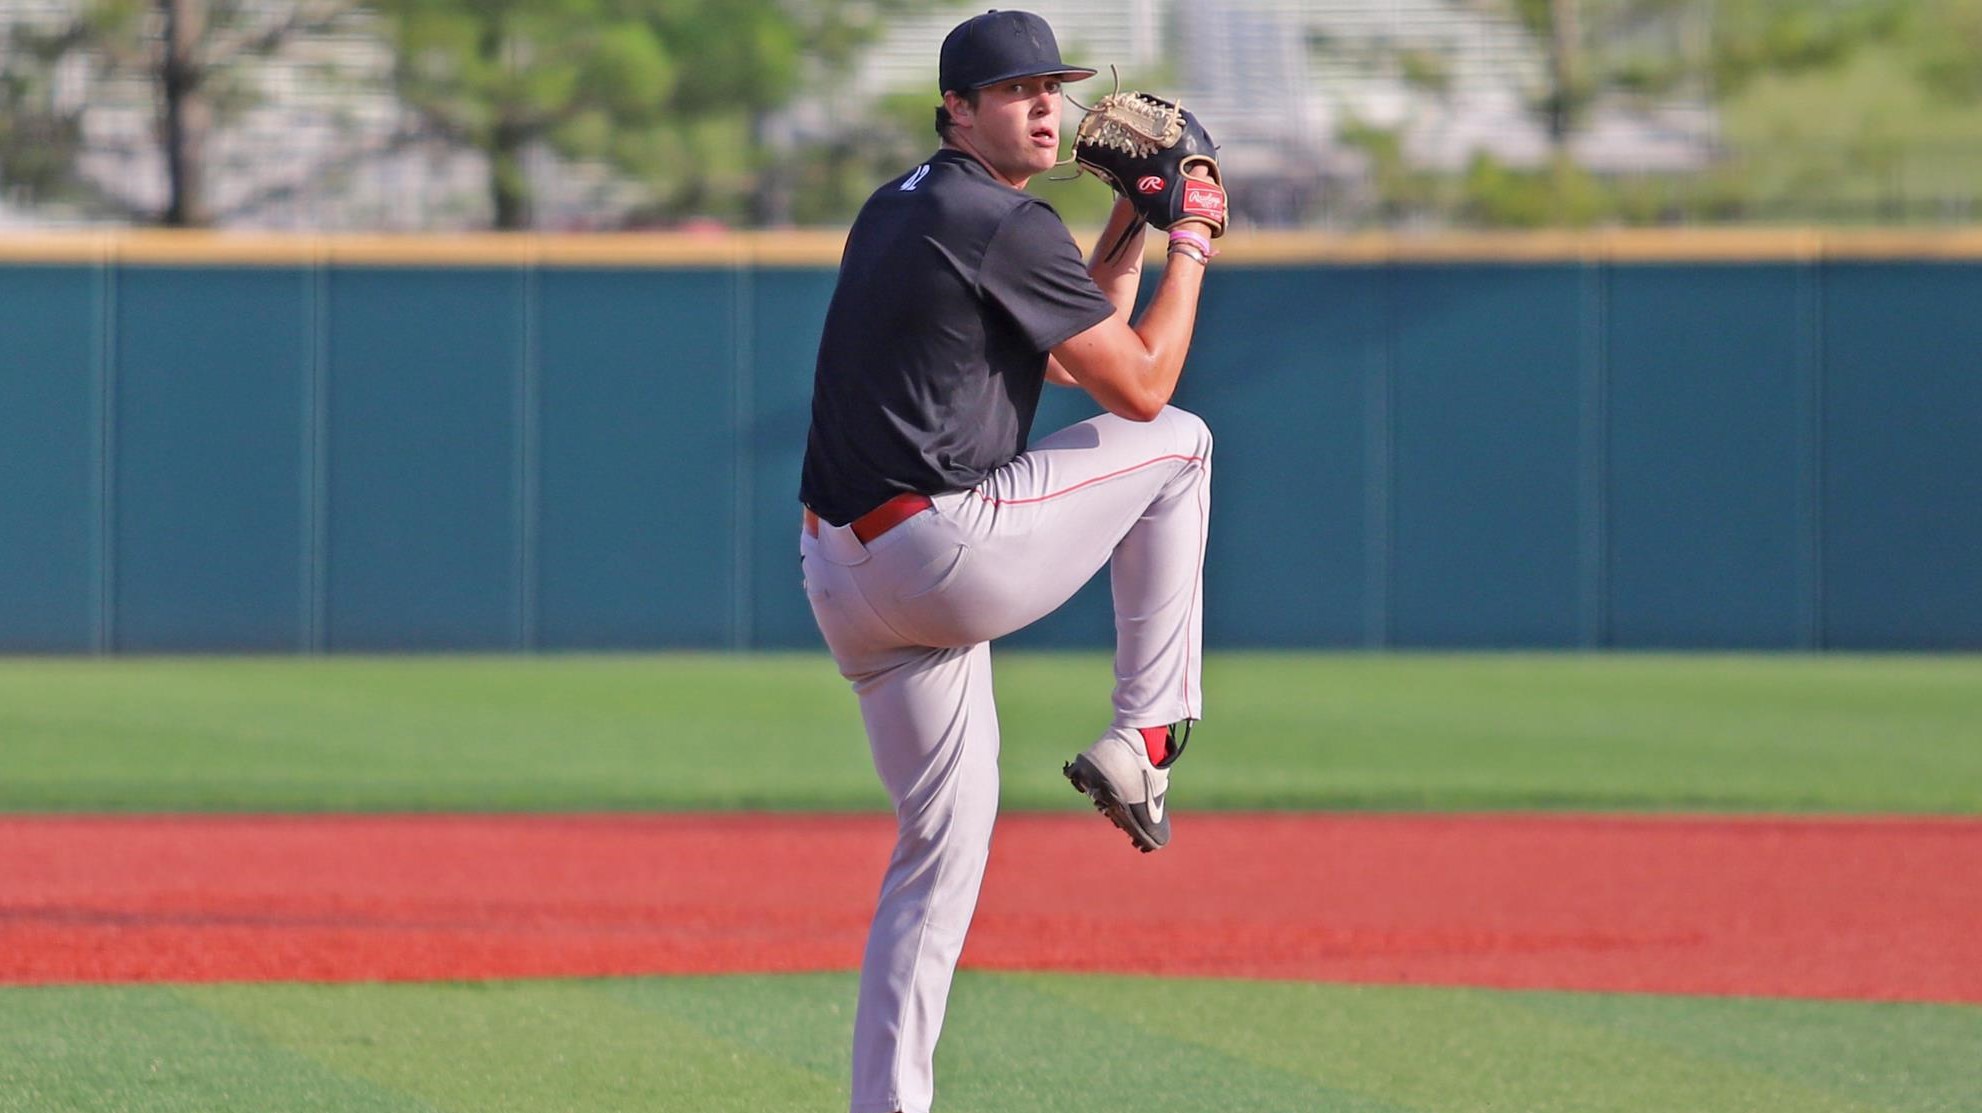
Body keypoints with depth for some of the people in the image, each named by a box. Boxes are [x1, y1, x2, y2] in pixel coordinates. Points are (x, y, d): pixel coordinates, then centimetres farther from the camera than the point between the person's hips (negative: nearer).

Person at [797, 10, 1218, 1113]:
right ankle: (1145, 736, 9)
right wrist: (1191, 248, 6)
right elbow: (1140, 387, -6)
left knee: (945, 843, 13)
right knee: (1176, 445, 10)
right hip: (943, 555, -9)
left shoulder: (894, 210, 21)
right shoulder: (1010, 225, -10)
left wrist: (1130, 231, 21)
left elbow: (1079, 354, 27)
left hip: (846, 576, 9)